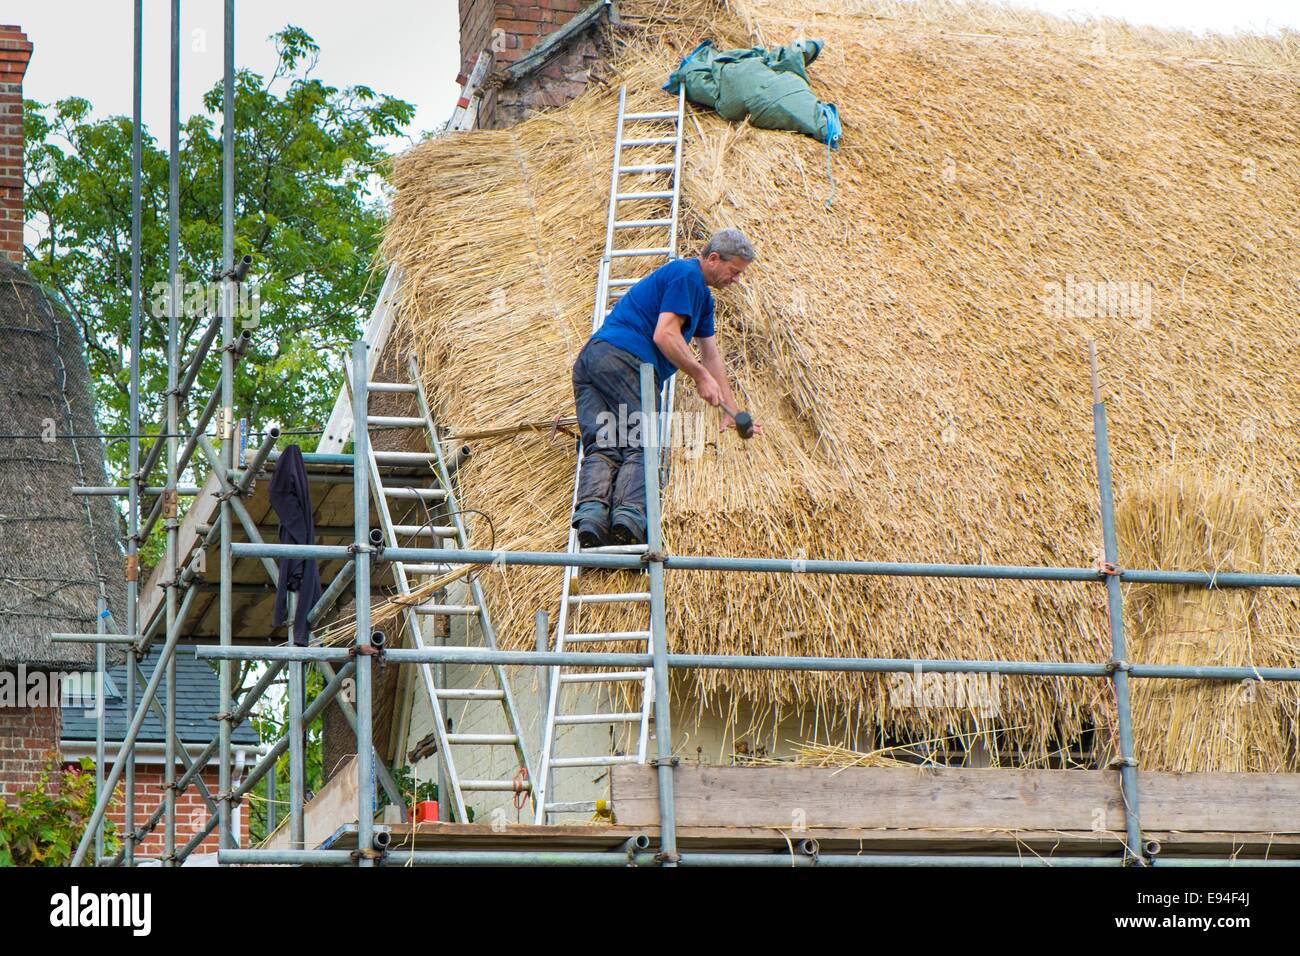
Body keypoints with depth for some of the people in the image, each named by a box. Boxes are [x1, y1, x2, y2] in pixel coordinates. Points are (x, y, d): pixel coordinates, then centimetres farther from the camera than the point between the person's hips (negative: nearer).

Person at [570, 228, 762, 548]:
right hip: (624, 358, -9)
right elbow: (665, 335, -11)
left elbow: (711, 355, 35)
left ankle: (591, 508, -31)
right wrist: (701, 376, -2)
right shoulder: (687, 275, -1)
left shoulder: (702, 294, 32)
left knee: (601, 448, -9)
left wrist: (731, 412, 34)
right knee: (641, 447, -15)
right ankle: (629, 511, -36)